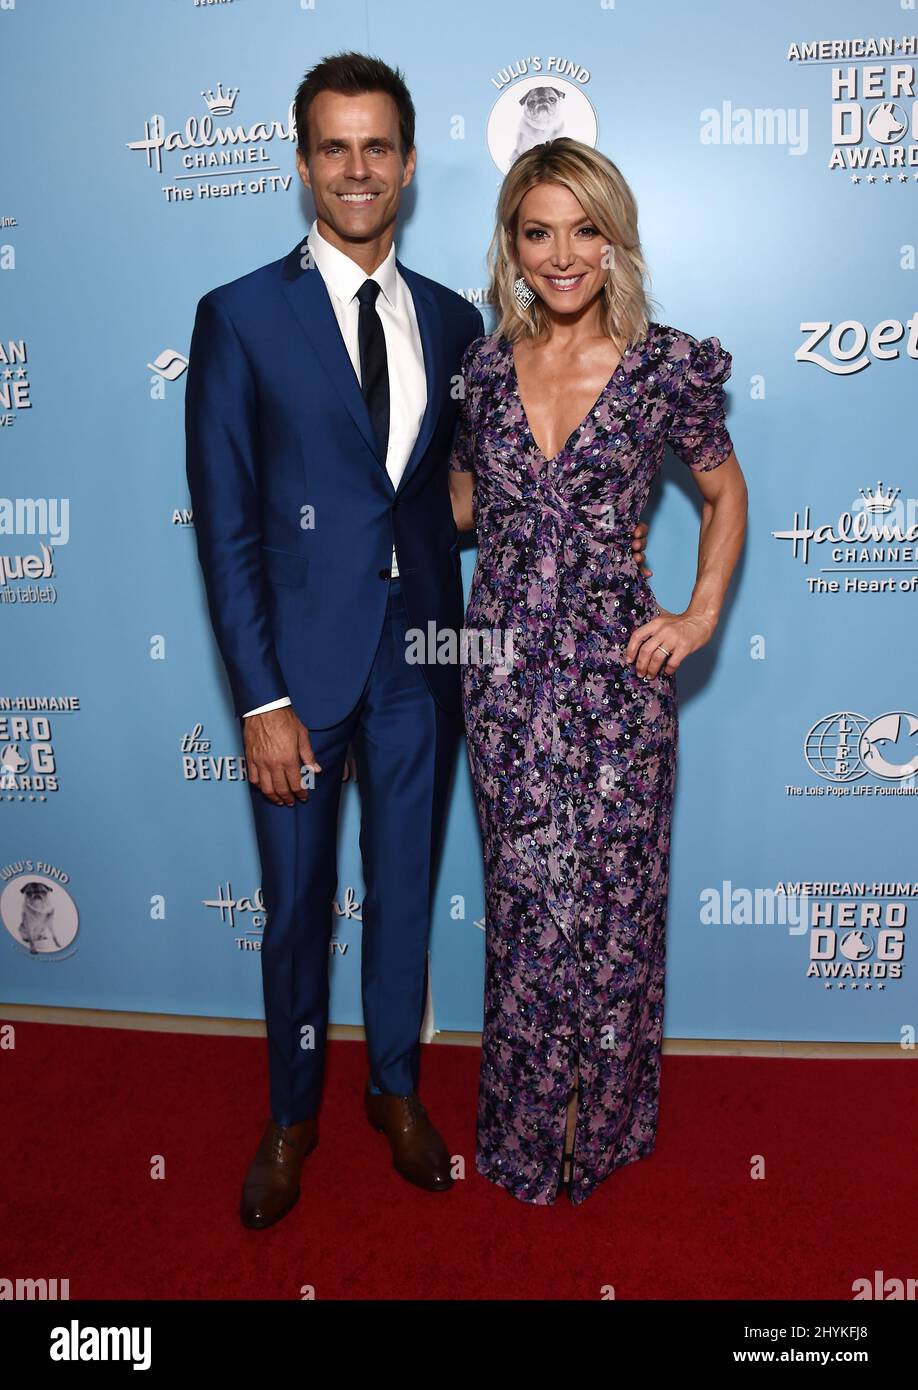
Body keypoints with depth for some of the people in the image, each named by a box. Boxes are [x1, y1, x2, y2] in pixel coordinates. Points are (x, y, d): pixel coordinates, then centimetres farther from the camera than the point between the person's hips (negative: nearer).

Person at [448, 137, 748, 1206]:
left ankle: (602, 1116, 35)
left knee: (611, 895, 9)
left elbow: (724, 492, 9)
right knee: (526, 898, 10)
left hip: (613, 665, -2)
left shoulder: (668, 365, -4)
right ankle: (529, 1125, 33)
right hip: (503, 665, 2)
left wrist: (702, 614, 1)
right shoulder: (482, 363, 4)